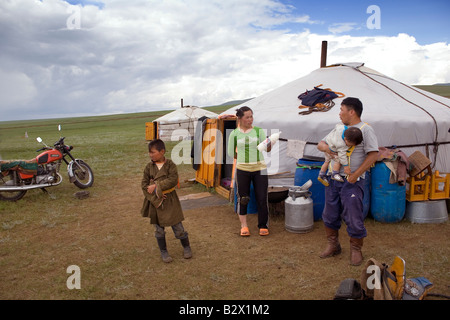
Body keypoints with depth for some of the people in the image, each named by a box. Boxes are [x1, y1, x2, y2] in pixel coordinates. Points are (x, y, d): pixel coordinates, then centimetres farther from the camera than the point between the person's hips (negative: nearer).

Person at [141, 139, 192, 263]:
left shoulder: (170, 164, -8)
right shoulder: (149, 166, -3)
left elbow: (173, 180, -21)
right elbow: (144, 184, -6)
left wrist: (156, 186, -23)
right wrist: (155, 199, -16)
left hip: (170, 200, -2)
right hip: (155, 201, 2)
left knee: (177, 225, 5)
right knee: (159, 229, 12)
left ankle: (186, 247, 28)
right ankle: (163, 251, 30)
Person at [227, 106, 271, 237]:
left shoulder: (259, 131, 2)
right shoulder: (234, 134, 1)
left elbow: (266, 149, -5)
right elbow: (231, 153, 9)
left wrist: (271, 143, -24)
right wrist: (243, 157, 4)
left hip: (259, 168, 0)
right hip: (242, 169, 0)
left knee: (262, 198, 2)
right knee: (242, 198, 7)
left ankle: (263, 226, 19)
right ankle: (244, 226, 24)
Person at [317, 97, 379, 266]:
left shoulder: (365, 129, -7)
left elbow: (373, 154, -14)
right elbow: (320, 144, 17)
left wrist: (356, 174, -19)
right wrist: (324, 147, -8)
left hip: (352, 182, -7)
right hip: (333, 179, 7)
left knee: (354, 218, 0)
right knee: (330, 215, 14)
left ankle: (356, 250, 19)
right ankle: (333, 246, 31)